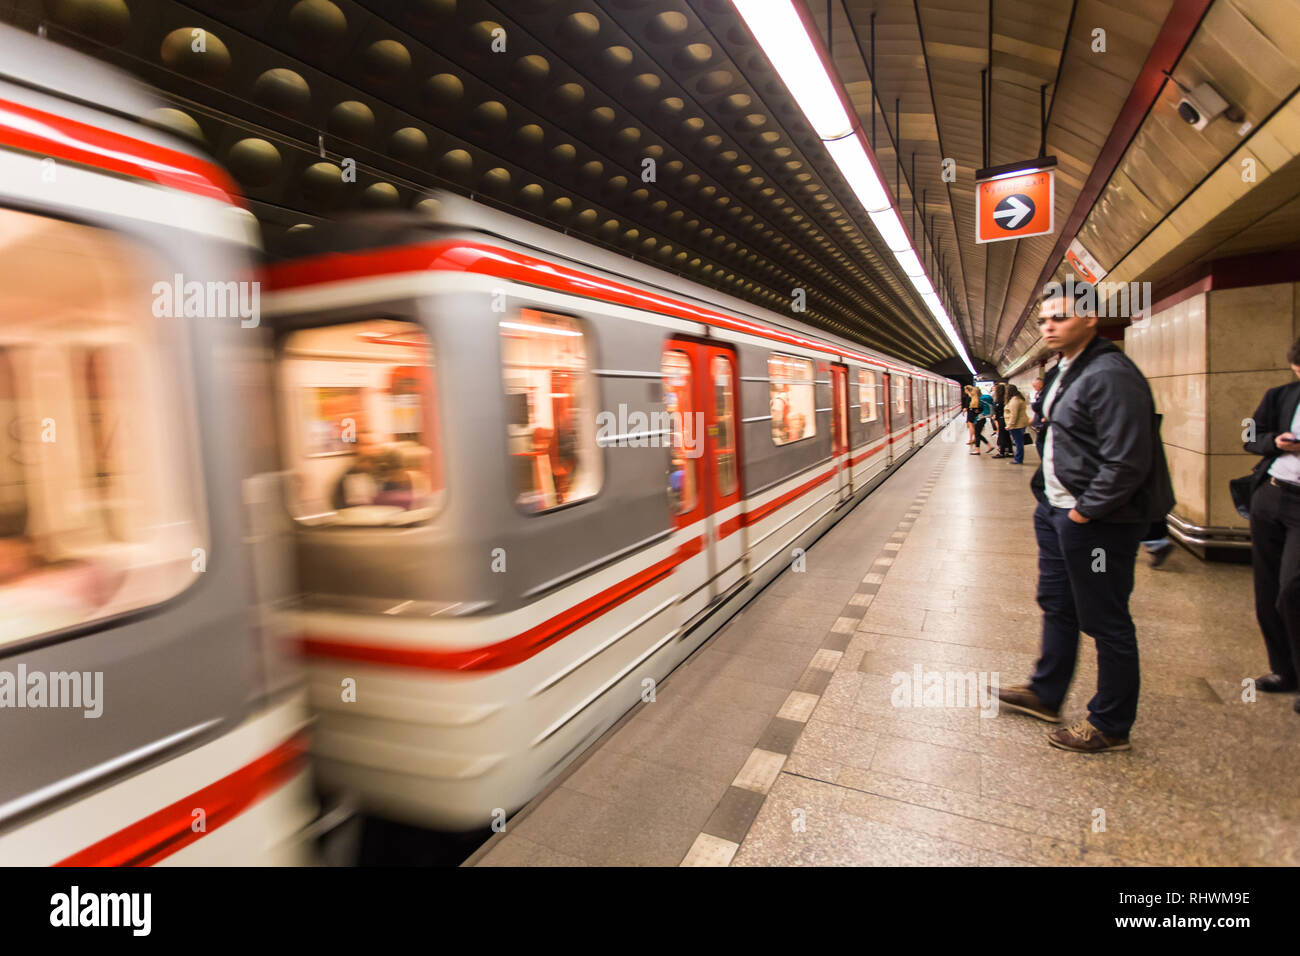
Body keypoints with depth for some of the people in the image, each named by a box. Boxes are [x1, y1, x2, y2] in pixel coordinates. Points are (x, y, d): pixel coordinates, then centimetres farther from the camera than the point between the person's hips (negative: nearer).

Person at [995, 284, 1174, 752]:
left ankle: (1111, 726, 22)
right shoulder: (1065, 371, 12)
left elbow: (1127, 463, -25)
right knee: (1056, 605, 21)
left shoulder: (1111, 376, -20)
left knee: (1106, 623, 5)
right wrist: (1051, 498, 15)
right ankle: (1046, 694, 39)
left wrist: (1084, 511, -19)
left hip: (1097, 520, -10)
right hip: (1057, 510, 10)